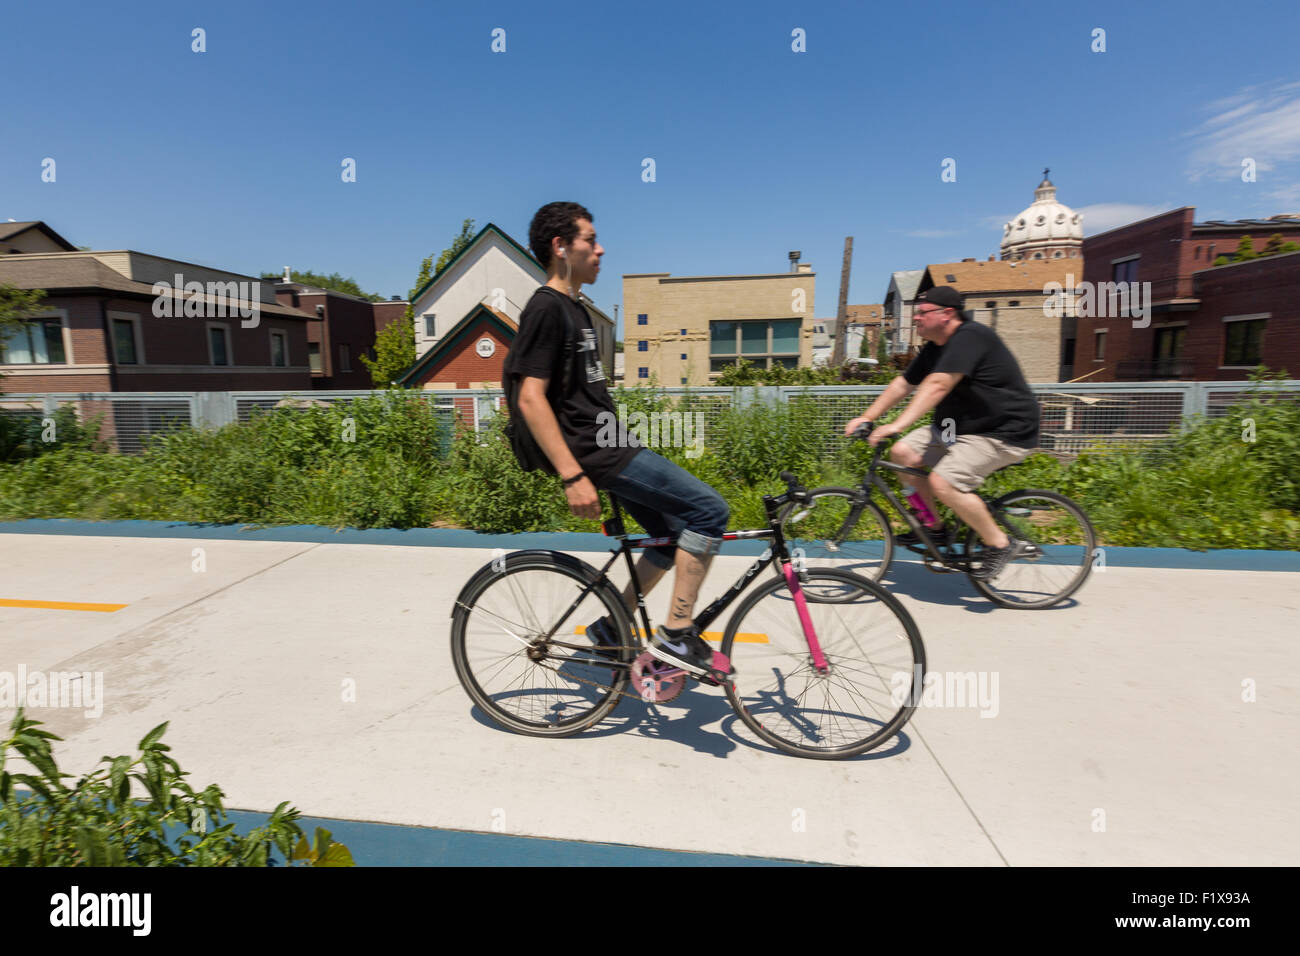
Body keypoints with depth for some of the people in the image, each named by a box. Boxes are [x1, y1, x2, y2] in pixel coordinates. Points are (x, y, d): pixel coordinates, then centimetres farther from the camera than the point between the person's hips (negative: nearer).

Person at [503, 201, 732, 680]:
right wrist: (573, 477, -25)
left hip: (608, 446, 10)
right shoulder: (546, 308, -11)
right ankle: (675, 635, -3)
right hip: (593, 452, -10)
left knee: (677, 534, 14)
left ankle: (611, 628, 22)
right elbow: (531, 399, -20)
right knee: (710, 511, -12)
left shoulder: (574, 308, 19)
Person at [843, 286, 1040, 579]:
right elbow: (903, 384, 12)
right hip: (959, 428, 10)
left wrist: (898, 425, -39)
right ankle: (936, 527, 11)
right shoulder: (934, 348, 9)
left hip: (1004, 433, -9)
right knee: (902, 453, -3)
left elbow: (937, 385, -32)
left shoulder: (971, 336, -21)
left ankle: (1001, 544, -4)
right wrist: (868, 417, 3)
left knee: (943, 482, -25)